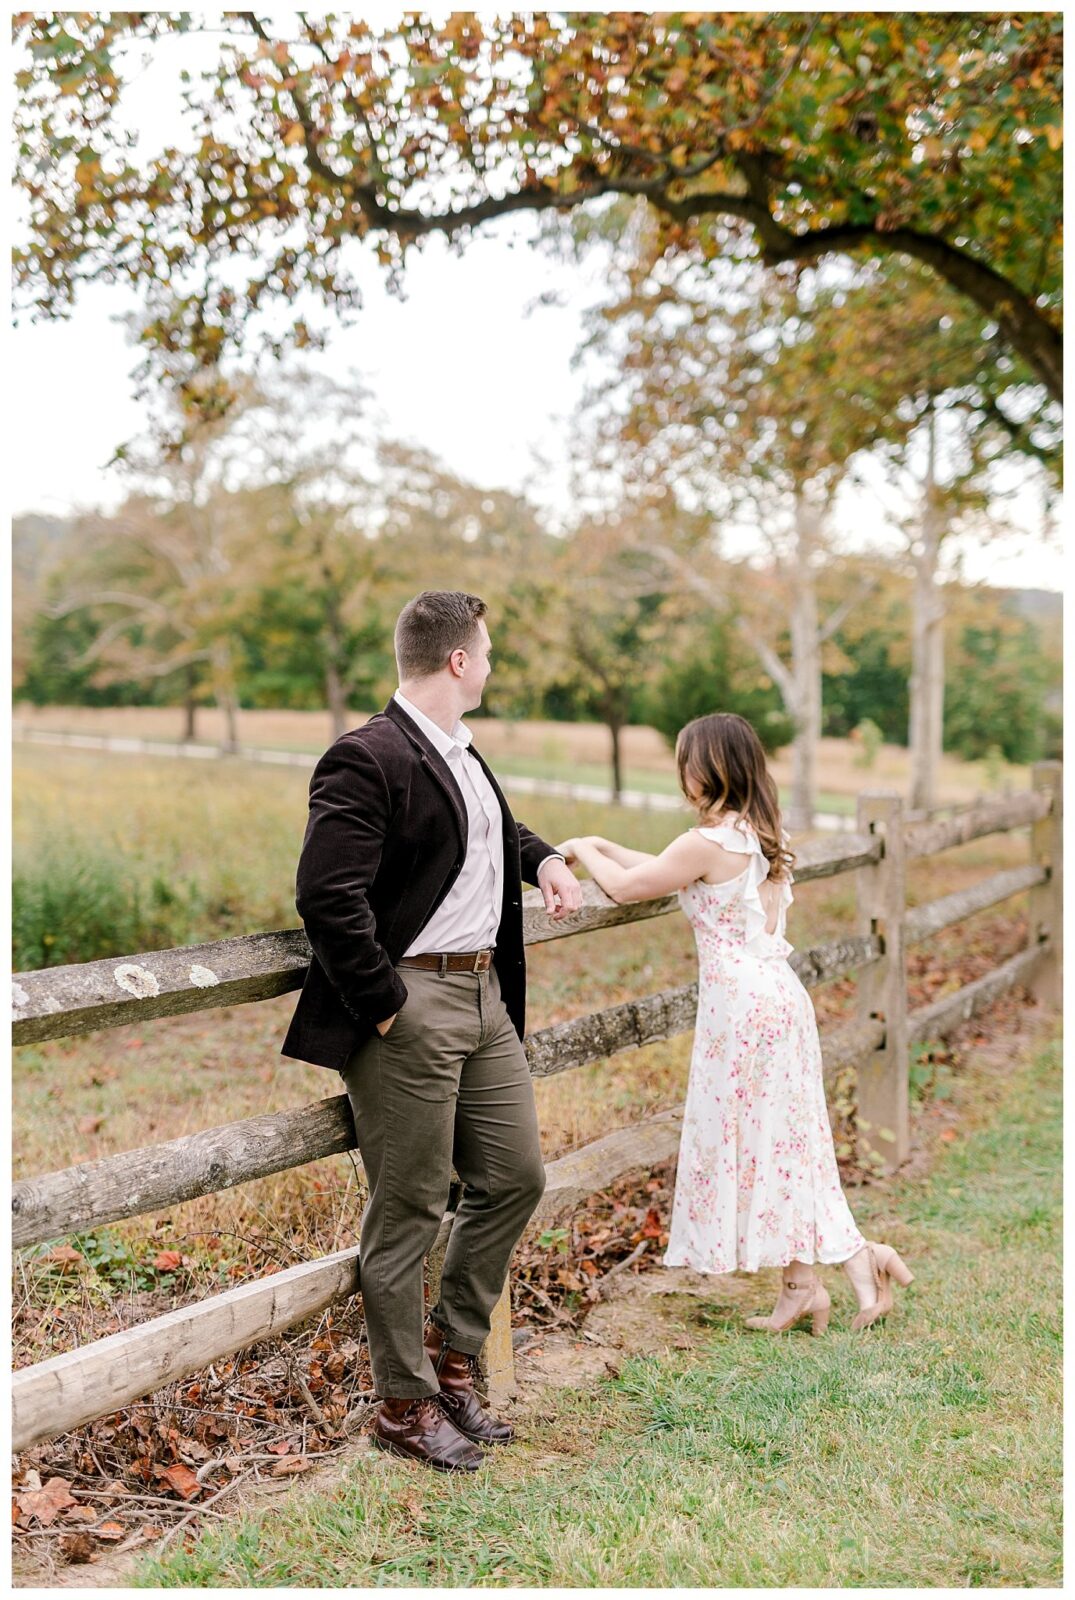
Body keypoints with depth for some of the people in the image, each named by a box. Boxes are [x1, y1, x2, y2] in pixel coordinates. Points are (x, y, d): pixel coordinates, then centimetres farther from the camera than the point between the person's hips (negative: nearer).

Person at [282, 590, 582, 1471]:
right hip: (411, 1008, -9)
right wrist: (384, 1006, -18)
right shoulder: (367, 759, -16)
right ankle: (407, 1406, 19)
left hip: (486, 996, 9)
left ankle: (451, 1358, 31)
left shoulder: (463, 755, 14)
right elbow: (328, 897, -23)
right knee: (408, 1212, 3)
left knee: (516, 1177, 14)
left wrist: (543, 857, 14)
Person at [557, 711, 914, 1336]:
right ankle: (858, 1257, 15)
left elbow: (626, 888, -8)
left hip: (740, 1006, -9)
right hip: (783, 998, 9)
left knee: (751, 1146, 5)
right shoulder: (766, 837, 10)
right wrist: (601, 845, 22)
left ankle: (803, 1284, 12)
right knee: (783, 1145, 16)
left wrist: (583, 850, 9)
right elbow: (665, 869, 20)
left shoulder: (709, 844, -18)